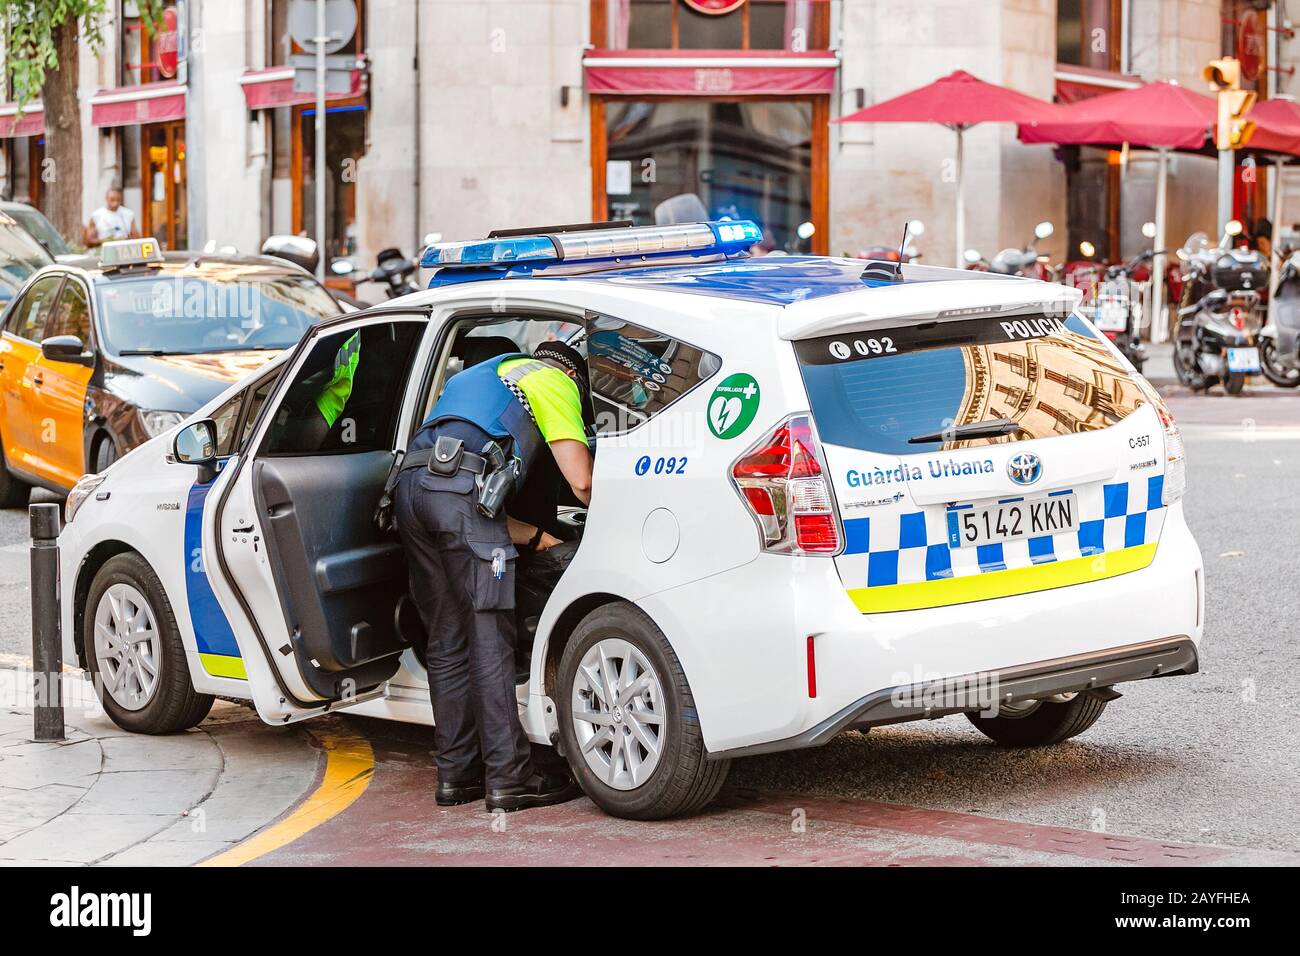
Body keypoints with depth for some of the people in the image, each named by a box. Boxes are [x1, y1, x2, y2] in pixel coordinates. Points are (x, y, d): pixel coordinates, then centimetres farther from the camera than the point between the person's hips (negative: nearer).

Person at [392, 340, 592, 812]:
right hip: (459, 488, -8)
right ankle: (509, 777, -7)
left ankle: (457, 773, 14)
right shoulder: (555, 380, 16)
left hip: (410, 488, 8)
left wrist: (539, 538, 39)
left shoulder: (482, 379, 39)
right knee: (490, 639, -6)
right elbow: (581, 481, 5)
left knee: (446, 642, 12)